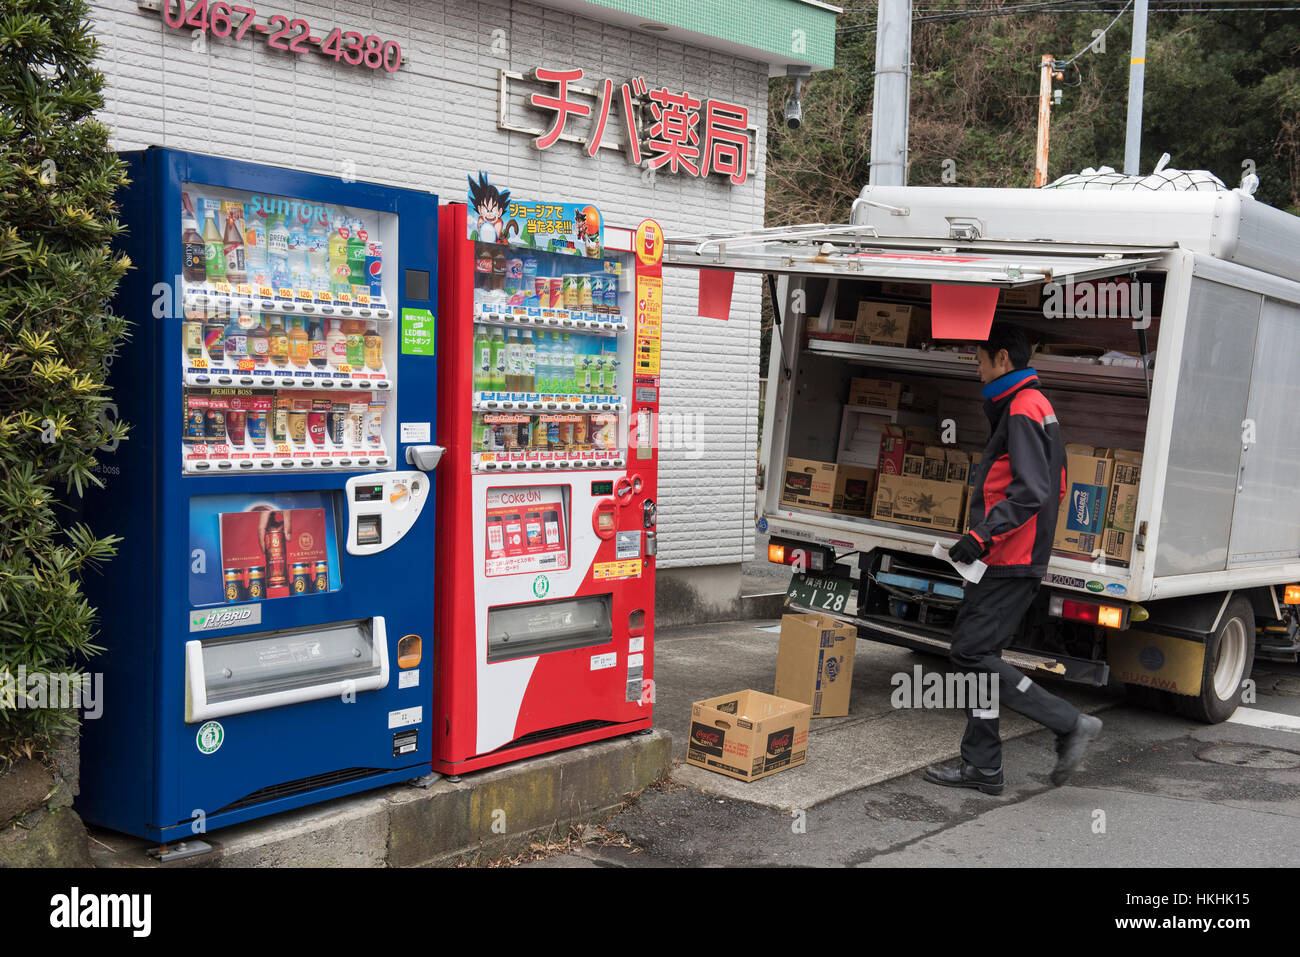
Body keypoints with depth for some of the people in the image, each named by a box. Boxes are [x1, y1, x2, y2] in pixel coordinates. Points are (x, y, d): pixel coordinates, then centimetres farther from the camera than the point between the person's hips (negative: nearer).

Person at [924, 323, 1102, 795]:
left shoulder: (1022, 410, -13)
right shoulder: (1036, 406, 19)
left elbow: (1030, 490, -23)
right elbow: (1051, 486, 24)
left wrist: (982, 535, -27)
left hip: (1012, 562, -11)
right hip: (1008, 560, 11)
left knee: (971, 652, -11)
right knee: (975, 649, 10)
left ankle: (1070, 724, -5)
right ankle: (981, 766, 15)